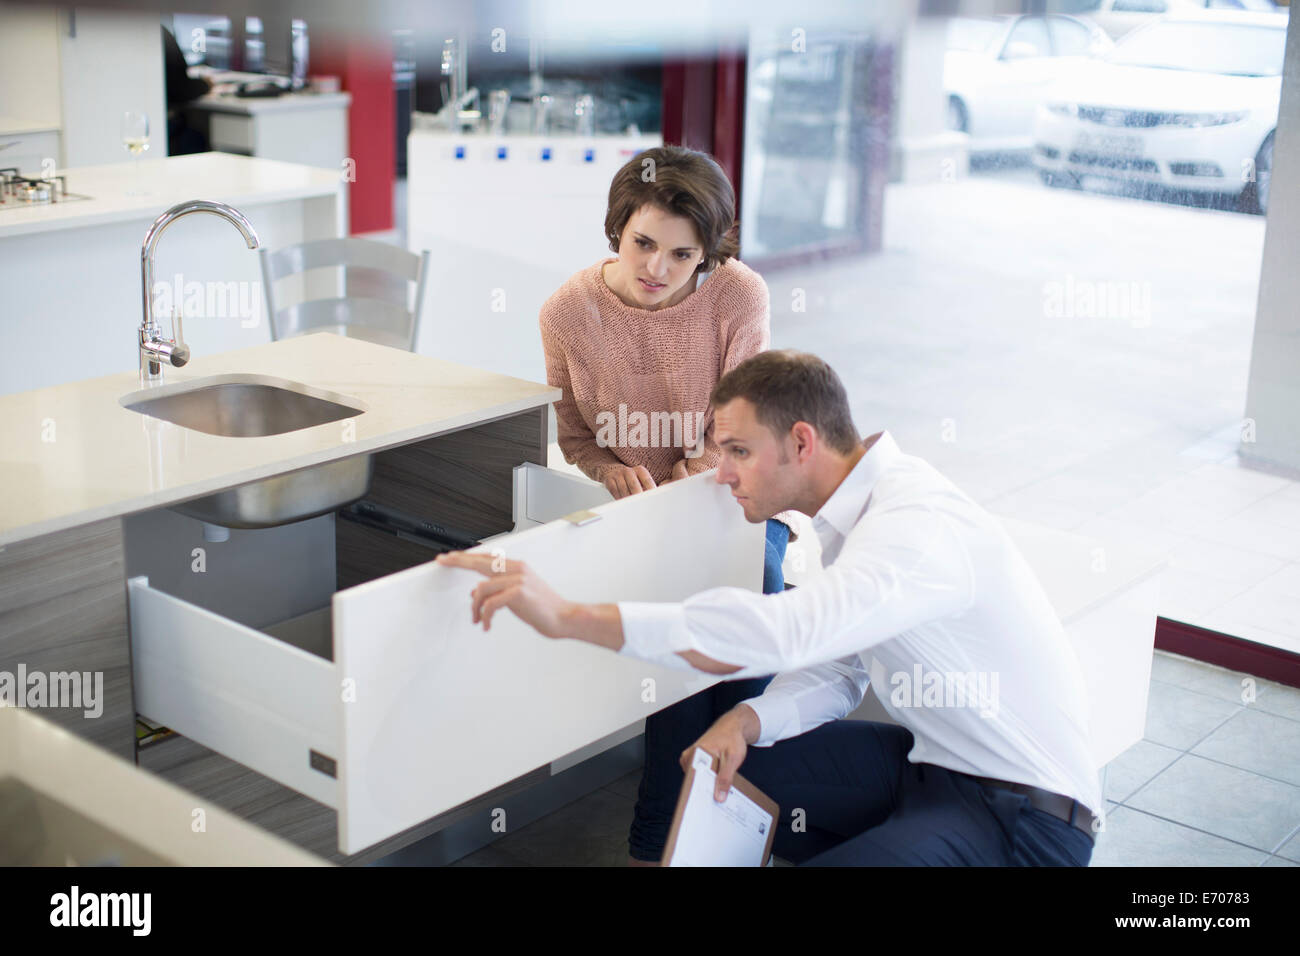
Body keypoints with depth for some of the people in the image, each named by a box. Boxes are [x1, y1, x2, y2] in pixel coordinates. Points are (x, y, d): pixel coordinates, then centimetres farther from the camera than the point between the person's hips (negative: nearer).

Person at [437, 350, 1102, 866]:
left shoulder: (914, 526, -27)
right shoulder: (860, 509, 5)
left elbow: (779, 631, -43)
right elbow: (834, 671, 8)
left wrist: (568, 615, -44)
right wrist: (747, 719, -14)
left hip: (1023, 819, -9)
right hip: (932, 762, 9)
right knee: (725, 766, 2)